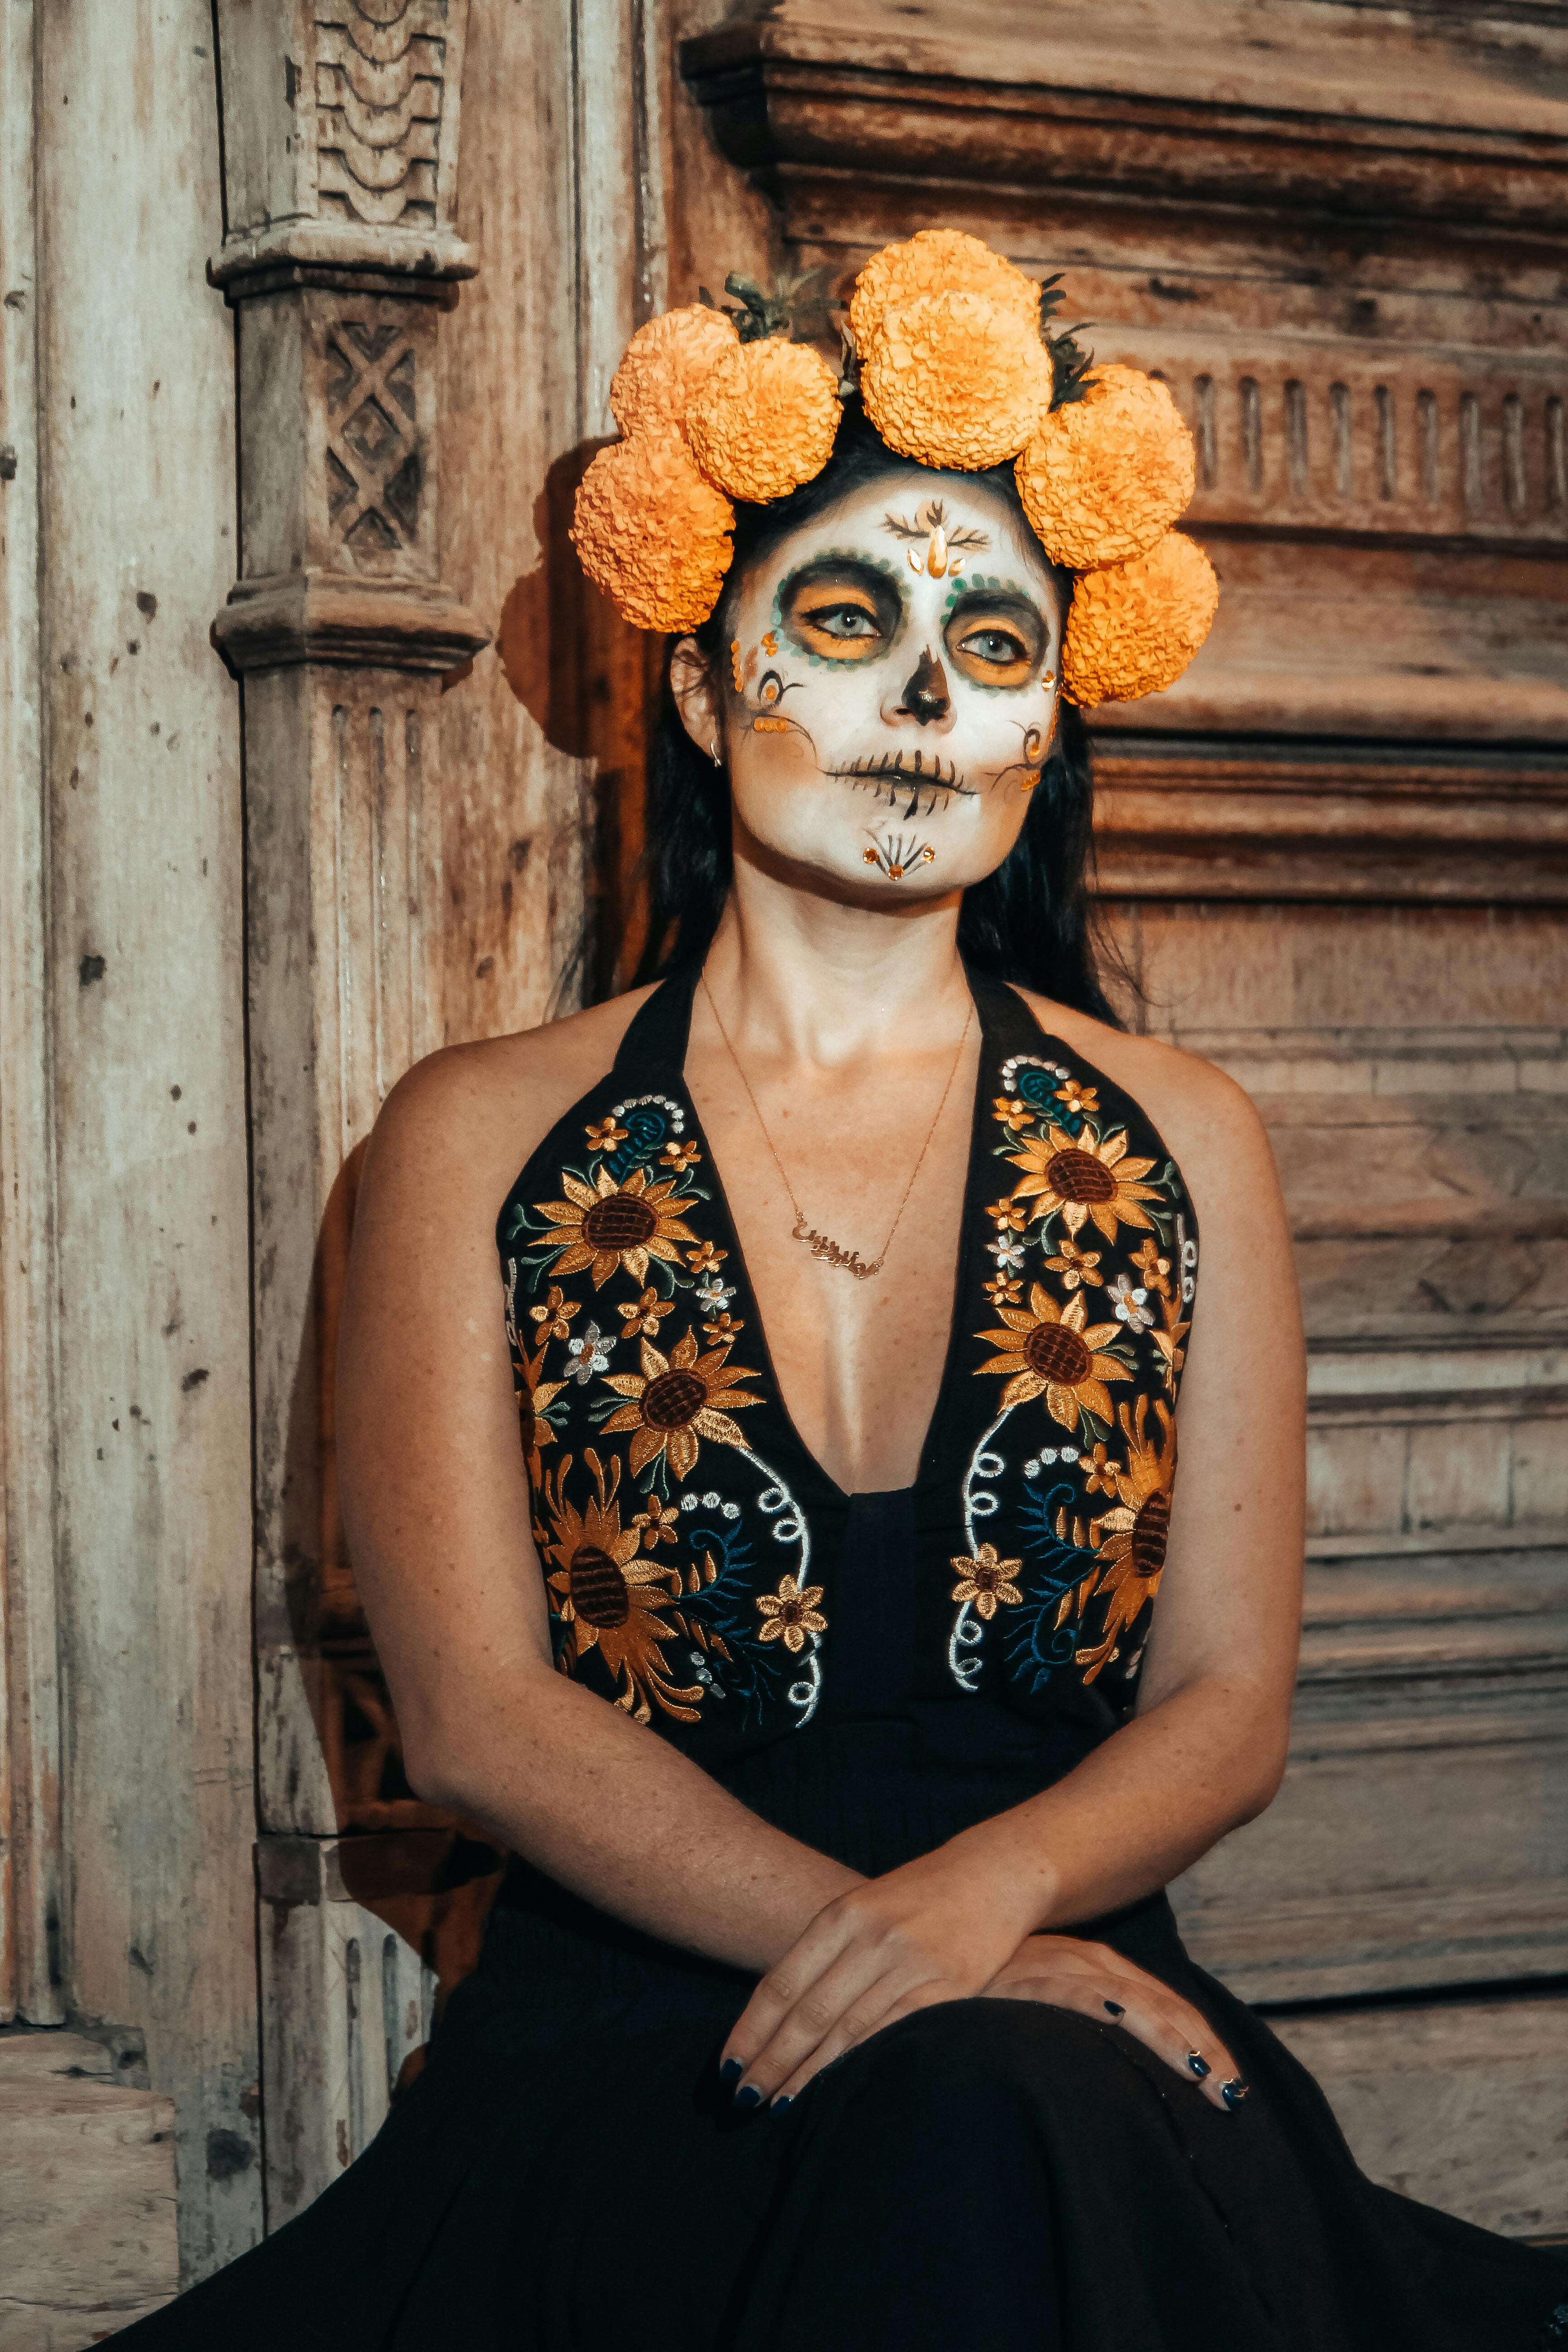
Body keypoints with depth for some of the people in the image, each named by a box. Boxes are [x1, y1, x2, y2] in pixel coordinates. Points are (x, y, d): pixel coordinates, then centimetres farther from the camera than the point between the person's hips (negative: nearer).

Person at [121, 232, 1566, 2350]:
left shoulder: (1184, 1149, 11)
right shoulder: (479, 1142, 6)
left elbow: (1229, 1702, 7)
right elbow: (479, 1712, -2)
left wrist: (987, 1889, -16)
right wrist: (878, 1939, -17)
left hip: (1067, 2035, 2)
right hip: (619, 2041, -1)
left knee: (996, 2131, -35)